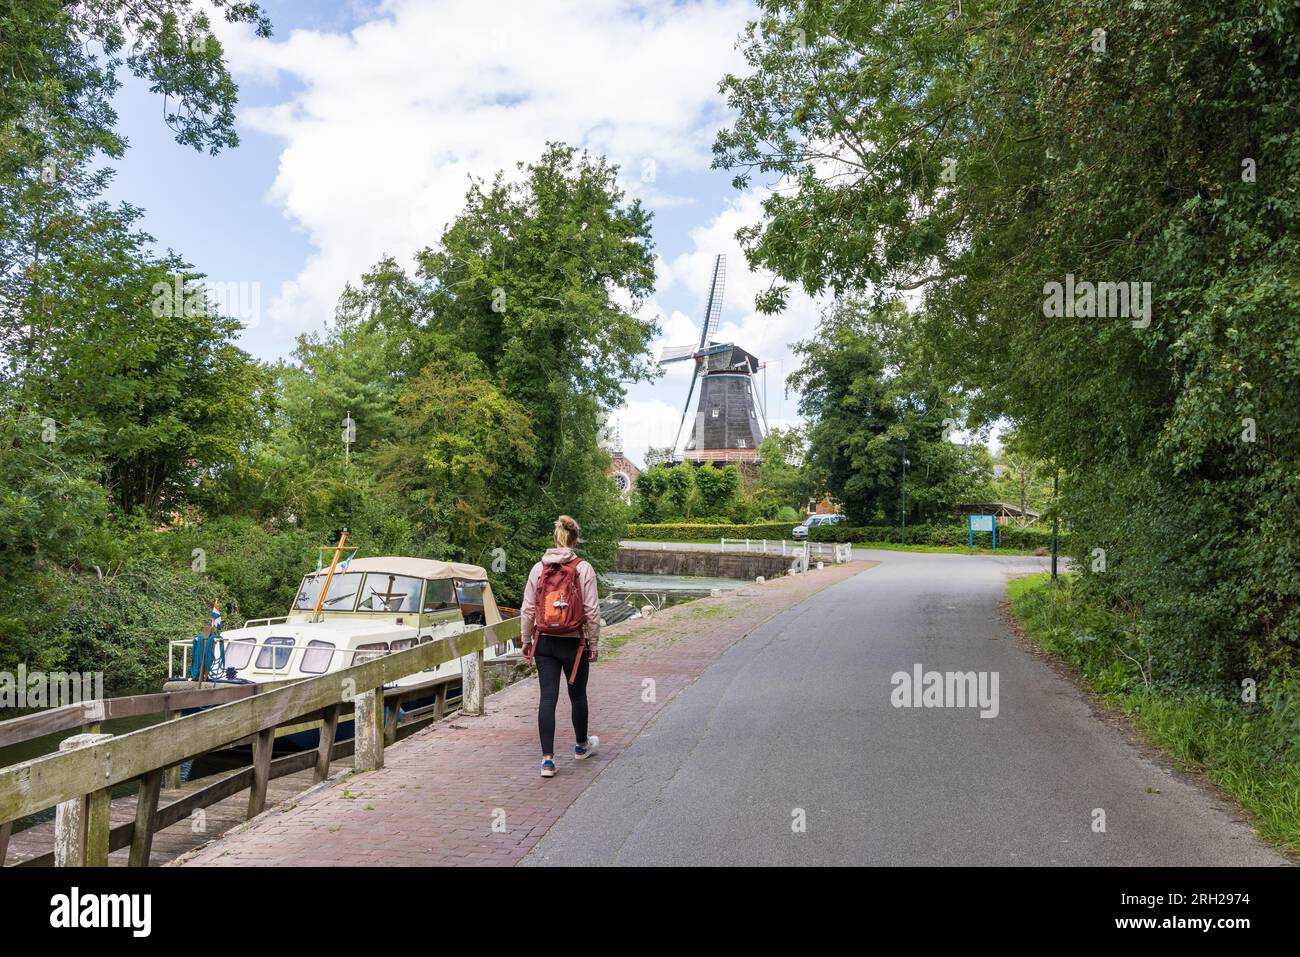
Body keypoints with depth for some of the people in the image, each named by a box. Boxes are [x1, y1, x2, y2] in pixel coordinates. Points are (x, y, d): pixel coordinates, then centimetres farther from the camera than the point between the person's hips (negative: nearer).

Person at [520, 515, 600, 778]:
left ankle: (547, 759, -2)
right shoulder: (583, 569, -9)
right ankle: (581, 746, 37)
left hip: (544, 642, 2)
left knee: (547, 698, 3)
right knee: (578, 695, 17)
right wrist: (594, 644, 1)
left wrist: (526, 640, 13)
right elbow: (592, 610, -8)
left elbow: (527, 608, 3)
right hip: (574, 643, -2)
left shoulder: (538, 568, -1)